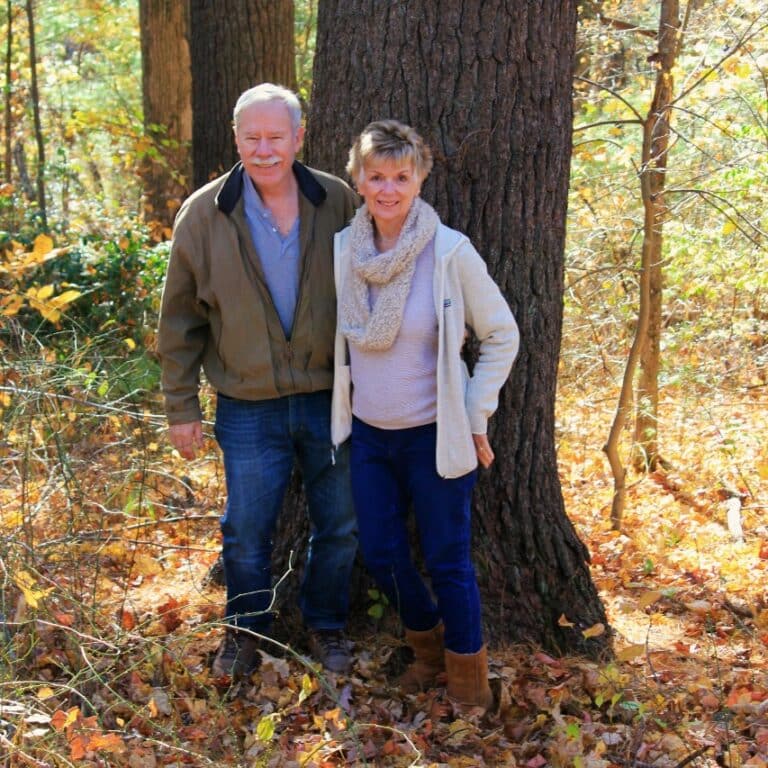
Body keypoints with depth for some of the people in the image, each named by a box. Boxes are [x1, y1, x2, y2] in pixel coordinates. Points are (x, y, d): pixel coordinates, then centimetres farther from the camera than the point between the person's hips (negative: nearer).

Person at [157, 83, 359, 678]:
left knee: (340, 528, 12)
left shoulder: (337, 203, -5)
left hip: (332, 399, 1)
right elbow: (181, 320, 1)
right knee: (246, 532, 9)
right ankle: (247, 630, 33)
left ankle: (326, 624, 35)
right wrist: (181, 406, 1)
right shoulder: (204, 215, -6)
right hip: (249, 408, -1)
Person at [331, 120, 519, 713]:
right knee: (381, 555, 13)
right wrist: (343, 403, 12)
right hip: (368, 435, 5)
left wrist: (476, 420, -7)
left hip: (435, 437, -4)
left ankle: (468, 673, 26)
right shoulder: (342, 249, -4)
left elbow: (502, 335, -6)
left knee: (447, 561, 4)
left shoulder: (451, 253, -16)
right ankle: (428, 647, 39)